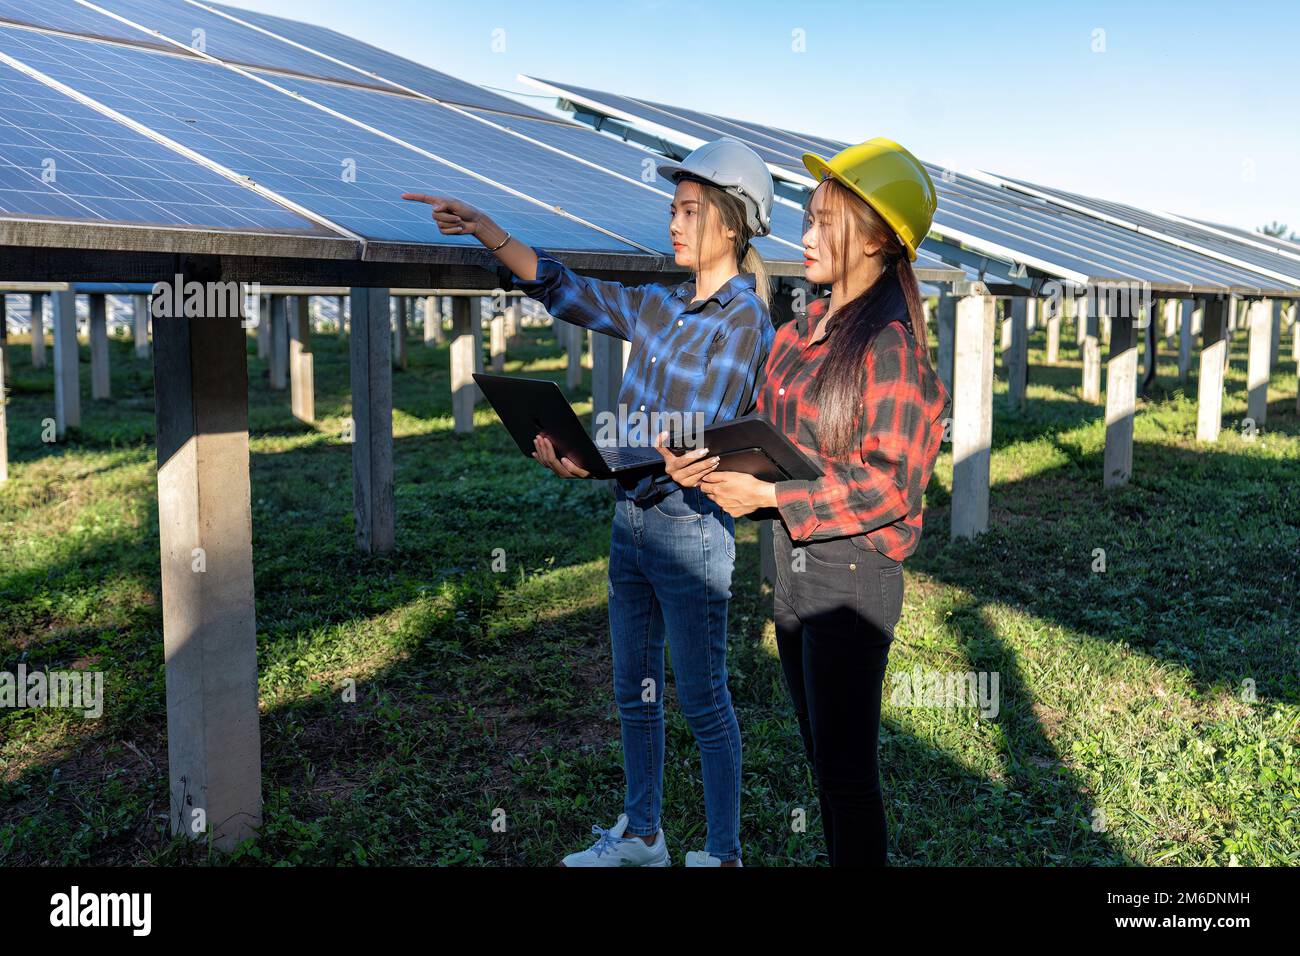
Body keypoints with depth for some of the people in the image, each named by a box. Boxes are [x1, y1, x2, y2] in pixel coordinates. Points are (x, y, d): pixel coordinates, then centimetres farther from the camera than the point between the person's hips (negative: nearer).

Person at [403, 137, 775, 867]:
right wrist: (485, 229, 1)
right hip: (631, 521, 8)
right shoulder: (660, 310, 9)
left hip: (691, 531, -8)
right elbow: (562, 289, 12)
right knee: (635, 692, 17)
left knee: (704, 703, 4)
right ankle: (641, 834, 34)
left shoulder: (743, 322, -14)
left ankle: (724, 854, 21)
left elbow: (698, 440, -22)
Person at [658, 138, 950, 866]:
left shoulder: (889, 344, -16)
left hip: (852, 571, -8)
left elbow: (890, 483, -19)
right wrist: (705, 465, -6)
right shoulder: (800, 333, 9)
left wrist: (768, 496, -21)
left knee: (846, 770, 3)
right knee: (822, 756, 20)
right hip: (794, 561, 8)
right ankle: (845, 856, 36)